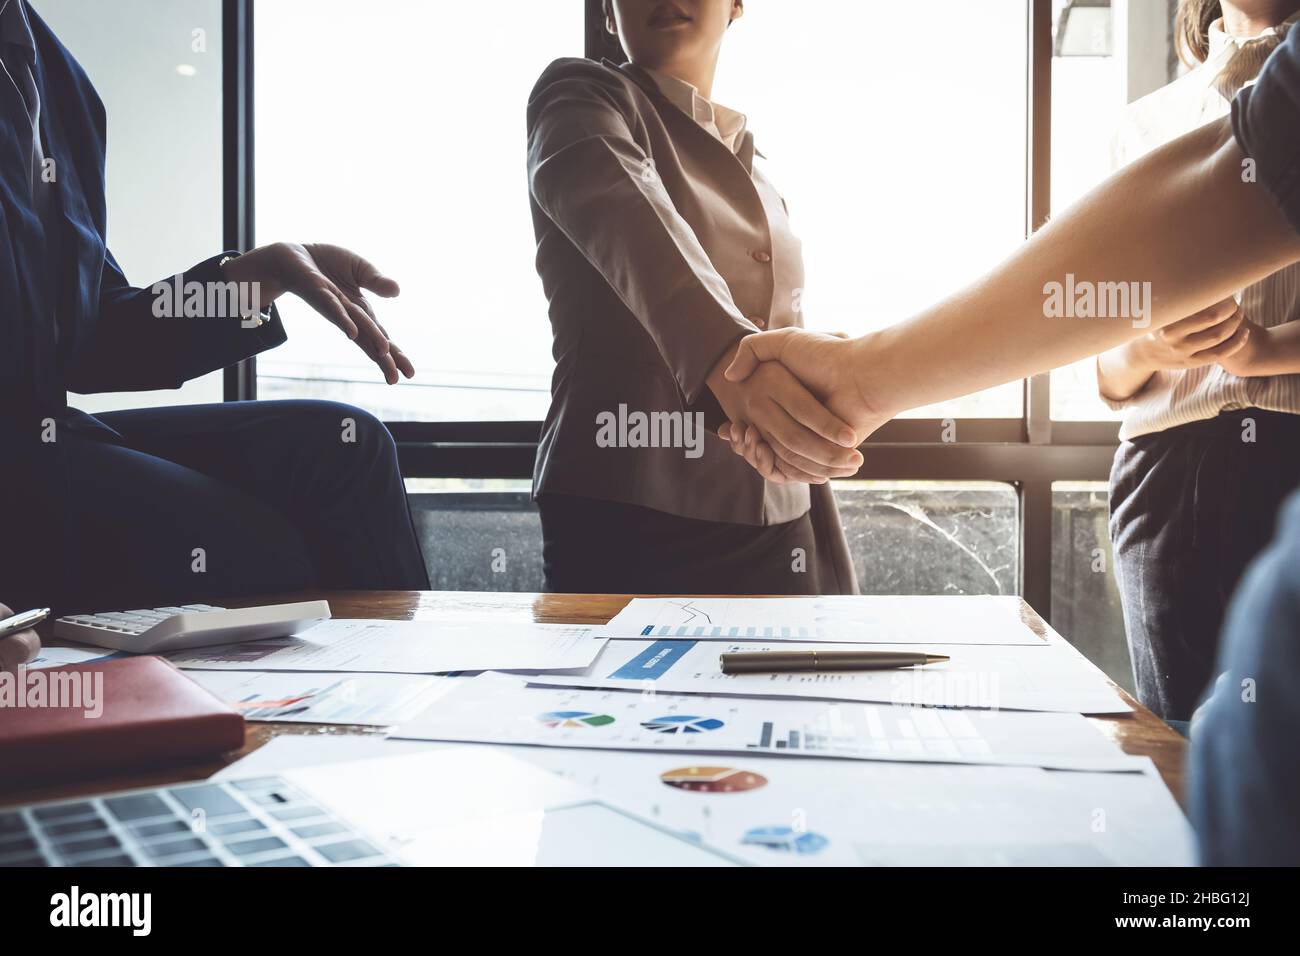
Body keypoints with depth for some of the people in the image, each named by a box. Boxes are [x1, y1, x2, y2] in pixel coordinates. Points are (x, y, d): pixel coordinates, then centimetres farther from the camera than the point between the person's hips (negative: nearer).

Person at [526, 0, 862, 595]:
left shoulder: (759, 180, 18)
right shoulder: (580, 97, -1)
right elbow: (614, 200, -24)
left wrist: (833, 577, 17)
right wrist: (724, 354, -44)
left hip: (776, 529, 6)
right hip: (629, 521, -5)